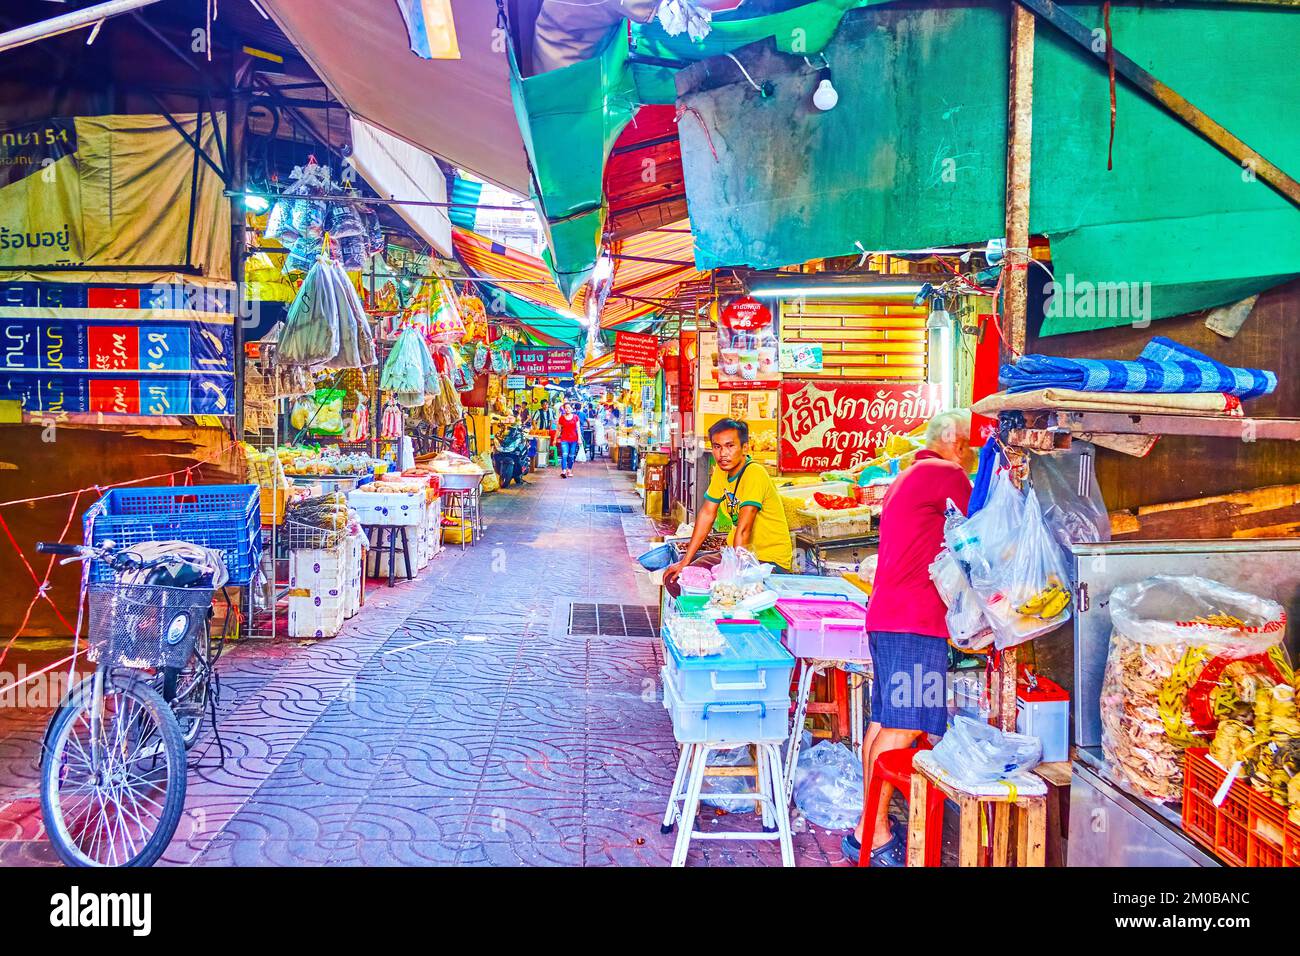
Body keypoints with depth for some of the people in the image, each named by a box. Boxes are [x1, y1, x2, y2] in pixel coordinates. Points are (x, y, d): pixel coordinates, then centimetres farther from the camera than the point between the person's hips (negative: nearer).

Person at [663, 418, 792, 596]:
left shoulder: (755, 474, -23)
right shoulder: (721, 470, 1)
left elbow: (743, 529, -27)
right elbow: (707, 514, 6)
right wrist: (685, 561, 5)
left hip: (771, 560, -7)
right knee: (675, 580, 0)